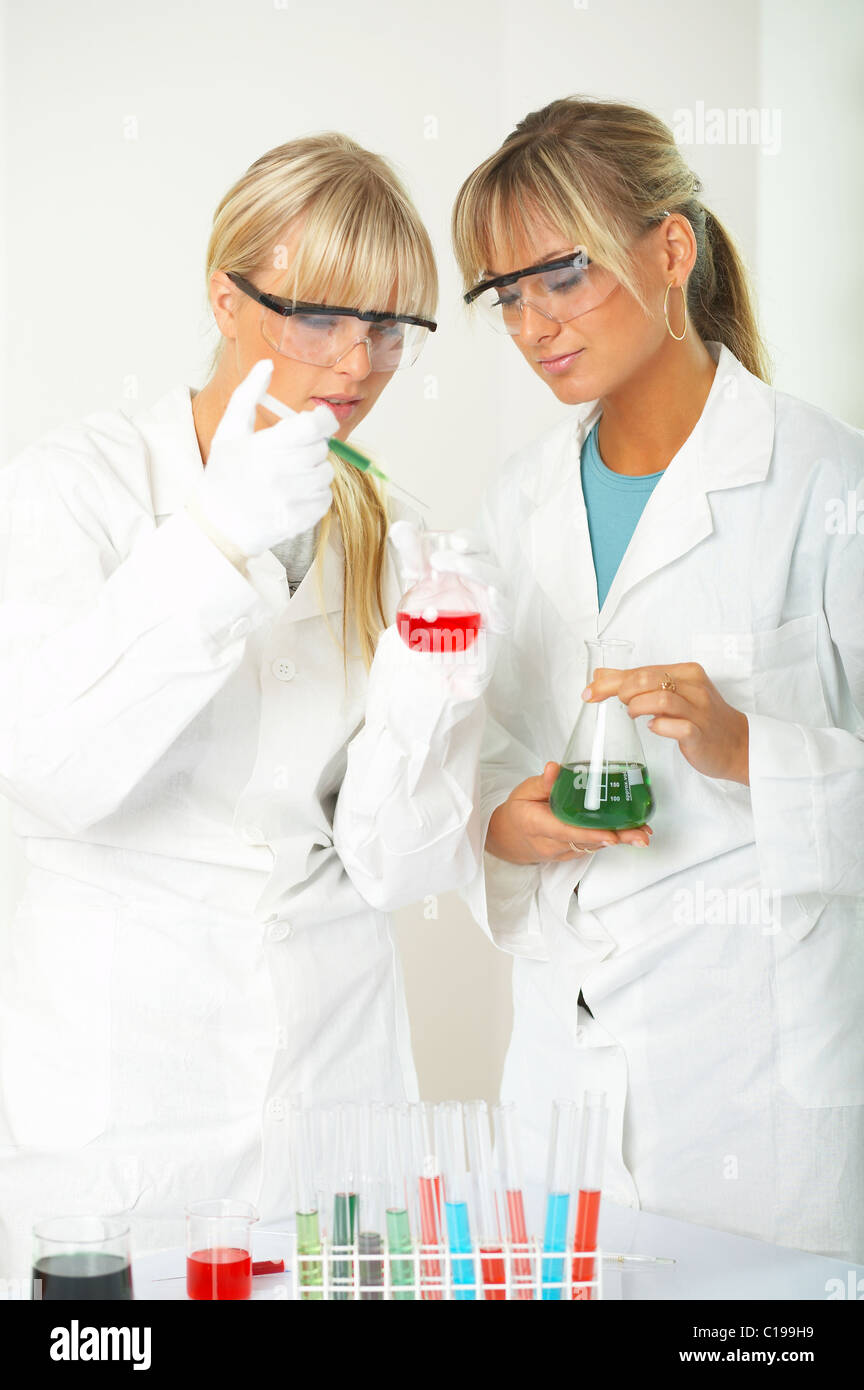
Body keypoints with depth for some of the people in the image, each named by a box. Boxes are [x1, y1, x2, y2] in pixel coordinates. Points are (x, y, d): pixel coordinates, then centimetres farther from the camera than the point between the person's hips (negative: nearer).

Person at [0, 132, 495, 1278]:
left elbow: (396, 863, -1)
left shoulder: (389, 538, 5)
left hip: (338, 1057, 4)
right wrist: (217, 541, -25)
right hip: (115, 1071, -3)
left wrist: (428, 704, -20)